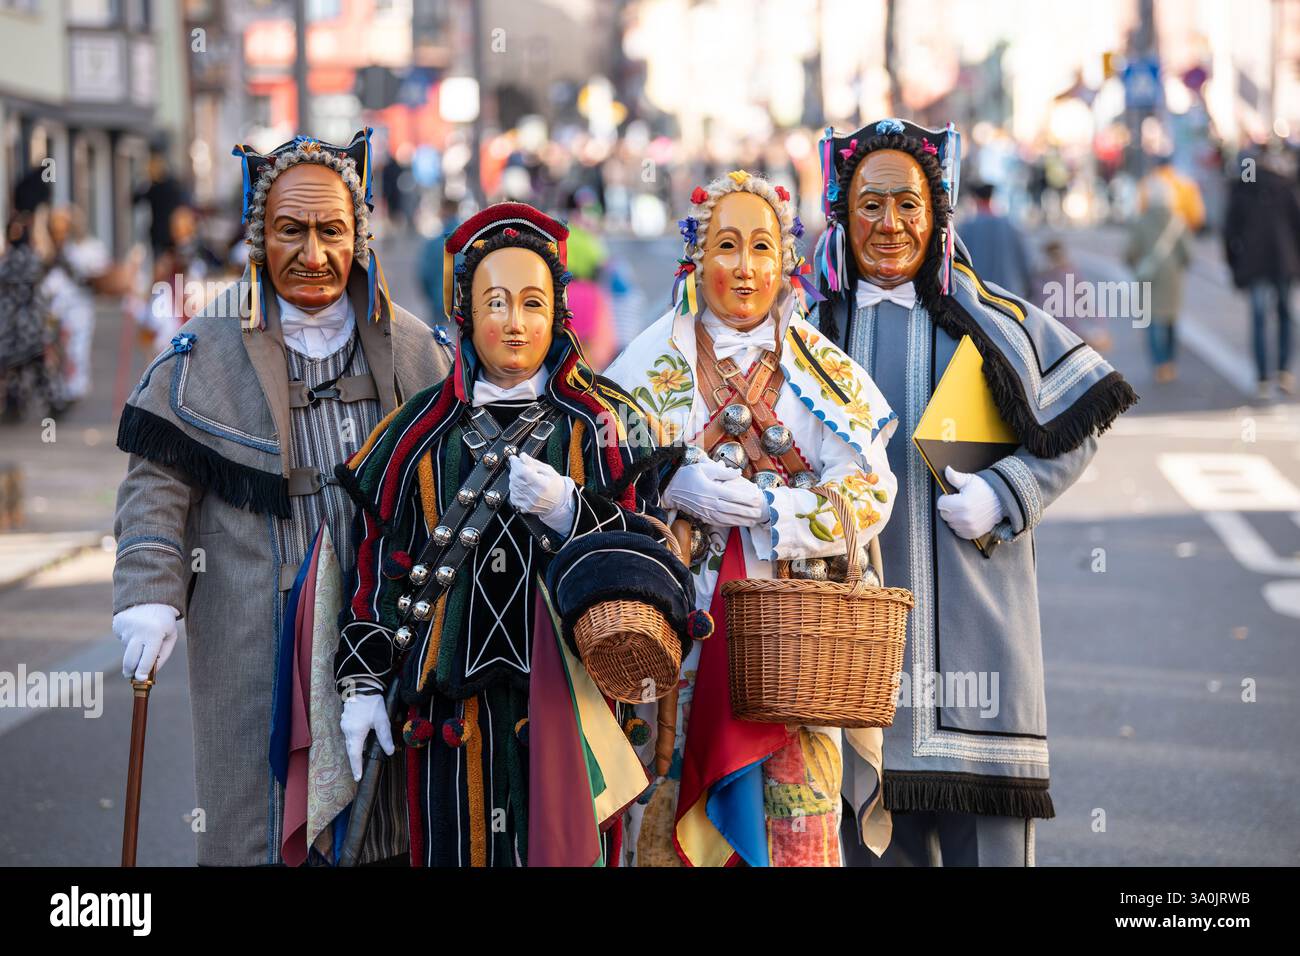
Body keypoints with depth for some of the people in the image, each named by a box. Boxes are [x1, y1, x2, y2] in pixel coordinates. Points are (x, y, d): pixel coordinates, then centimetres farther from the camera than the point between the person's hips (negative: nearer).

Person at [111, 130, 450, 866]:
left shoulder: (413, 348, 9)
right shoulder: (206, 351, 1)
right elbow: (157, 484, 0)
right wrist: (151, 596, -11)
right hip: (257, 635, -2)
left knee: (386, 818, 4)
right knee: (264, 816, -3)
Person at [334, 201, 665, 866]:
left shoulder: (603, 419, 6)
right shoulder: (424, 428, 11)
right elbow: (376, 559, 11)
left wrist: (566, 510, -19)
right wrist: (363, 683, 6)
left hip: (565, 694, -1)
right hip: (453, 702, 1)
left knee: (564, 847, -3)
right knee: (459, 849, 1)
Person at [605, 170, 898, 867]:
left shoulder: (824, 371, 8)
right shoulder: (658, 359, 8)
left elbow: (870, 493, -2)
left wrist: (766, 509, -12)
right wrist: (681, 487, -18)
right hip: (687, 616, 0)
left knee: (799, 816, -4)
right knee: (680, 796, -4)